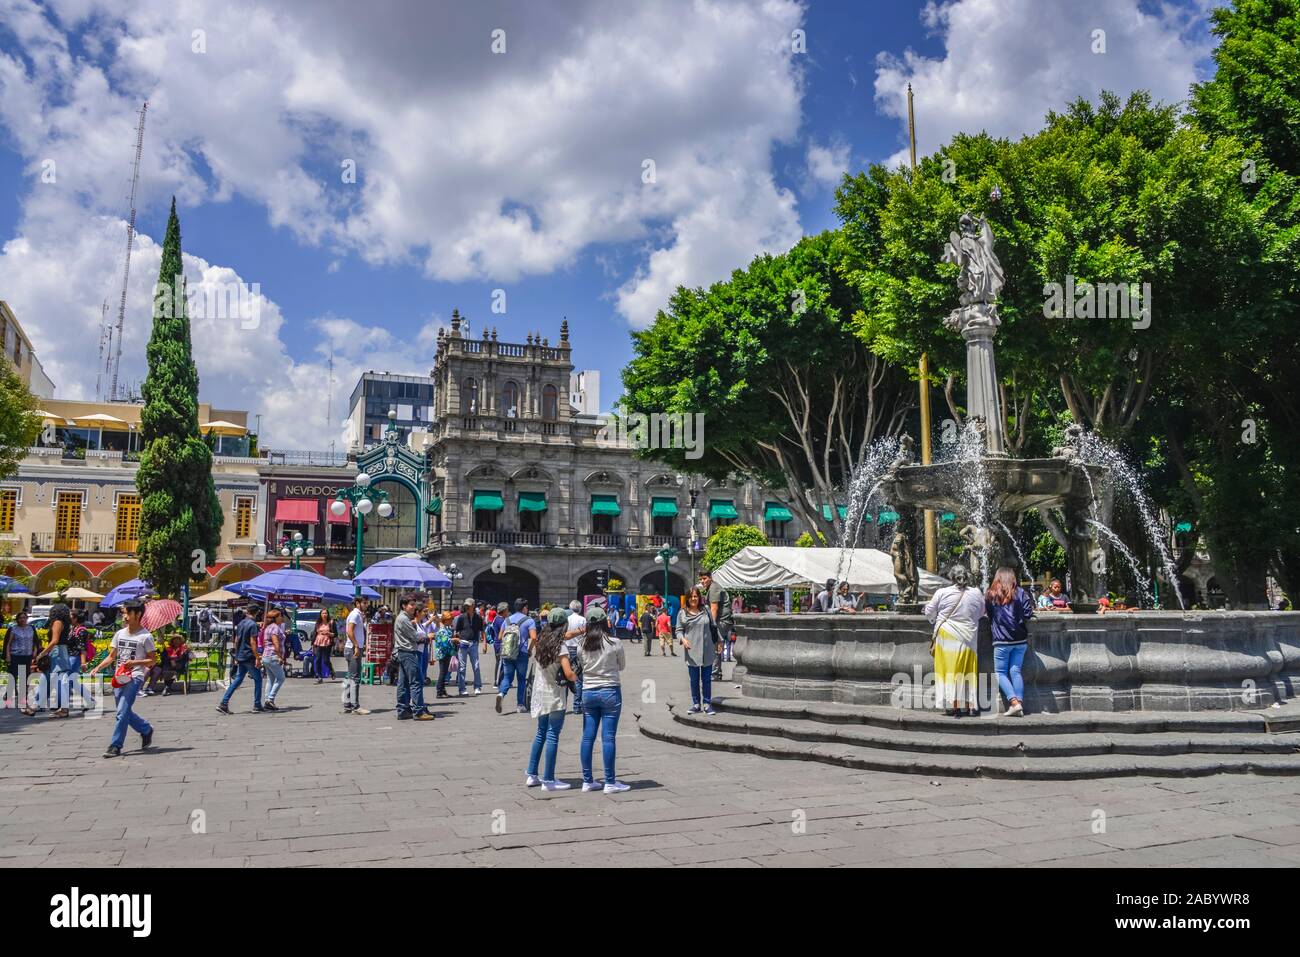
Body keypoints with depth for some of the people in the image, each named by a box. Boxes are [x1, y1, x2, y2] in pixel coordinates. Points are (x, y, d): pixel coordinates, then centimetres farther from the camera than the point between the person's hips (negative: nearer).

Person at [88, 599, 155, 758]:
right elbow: (111, 657, 14)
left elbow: (151, 661, -5)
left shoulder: (145, 636, -6)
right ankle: (146, 729, 34)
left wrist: (134, 662, -20)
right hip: (119, 677, 7)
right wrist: (98, 668, -1)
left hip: (134, 678, -7)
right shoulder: (120, 634, 12)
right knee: (125, 712, 13)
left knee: (122, 711, -13)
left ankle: (115, 746, -6)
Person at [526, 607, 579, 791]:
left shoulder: (540, 642, 4)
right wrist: (578, 678, -2)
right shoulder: (560, 646, -17)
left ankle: (531, 775, 21)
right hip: (555, 695, -7)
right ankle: (548, 780, 4)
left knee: (541, 733, 17)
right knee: (552, 736, -1)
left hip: (540, 693, 7)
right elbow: (568, 674, -22)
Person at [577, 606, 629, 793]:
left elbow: (581, 667, 8)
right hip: (610, 691, -3)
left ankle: (587, 781, 16)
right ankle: (610, 782, 5)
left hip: (588, 692, 4)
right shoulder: (615, 643, -9)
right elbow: (622, 666, 5)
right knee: (608, 737, 0)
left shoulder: (583, 644, -1)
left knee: (587, 737, 9)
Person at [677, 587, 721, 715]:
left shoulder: (706, 610, 6)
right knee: (694, 680, 7)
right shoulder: (682, 613, 2)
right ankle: (696, 704, 16)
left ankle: (707, 704, 13)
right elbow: (678, 630, 3)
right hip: (691, 652, 0)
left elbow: (713, 627, 11)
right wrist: (683, 639, -16)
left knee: (707, 679, 6)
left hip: (707, 651, 1)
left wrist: (718, 642, 9)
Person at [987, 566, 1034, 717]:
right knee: (1015, 671, 7)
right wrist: (1017, 619, 15)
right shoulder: (1020, 592, 2)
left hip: (1001, 640, -2)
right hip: (1020, 639, 2)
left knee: (1000, 673, 4)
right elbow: (1028, 614, -3)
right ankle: (1020, 703, -4)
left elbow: (987, 613, 9)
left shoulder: (991, 594, 1)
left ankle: (1014, 702, -12)